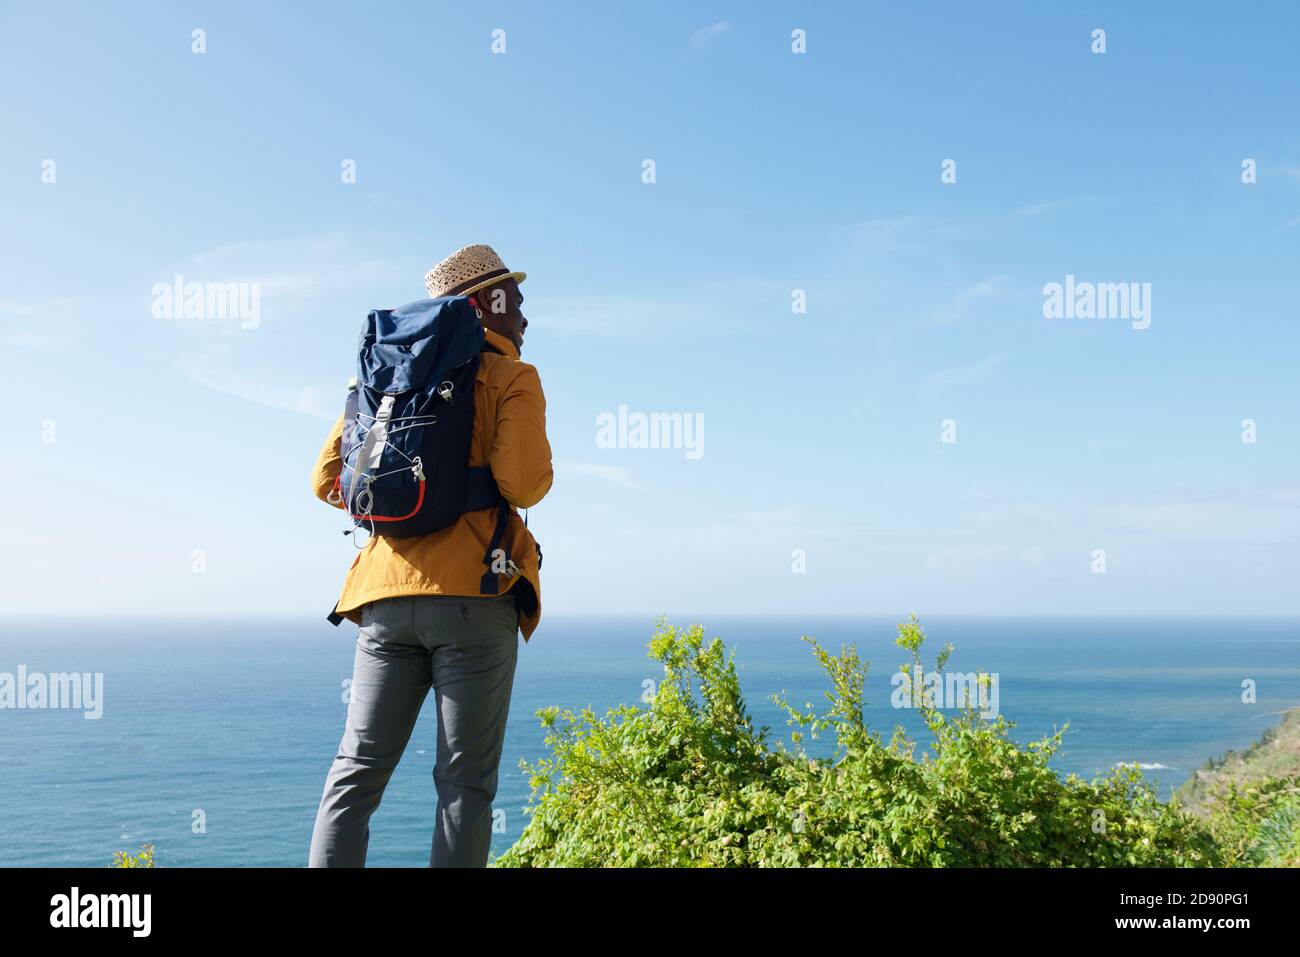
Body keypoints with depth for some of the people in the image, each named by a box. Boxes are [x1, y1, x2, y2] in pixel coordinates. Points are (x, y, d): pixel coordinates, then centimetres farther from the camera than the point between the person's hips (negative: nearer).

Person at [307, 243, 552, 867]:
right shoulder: (513, 380, 0)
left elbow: (328, 478, 12)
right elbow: (523, 484, -14)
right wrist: (538, 471, 8)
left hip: (387, 595, 5)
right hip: (473, 595, -4)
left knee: (358, 767, 8)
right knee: (465, 780, 1)